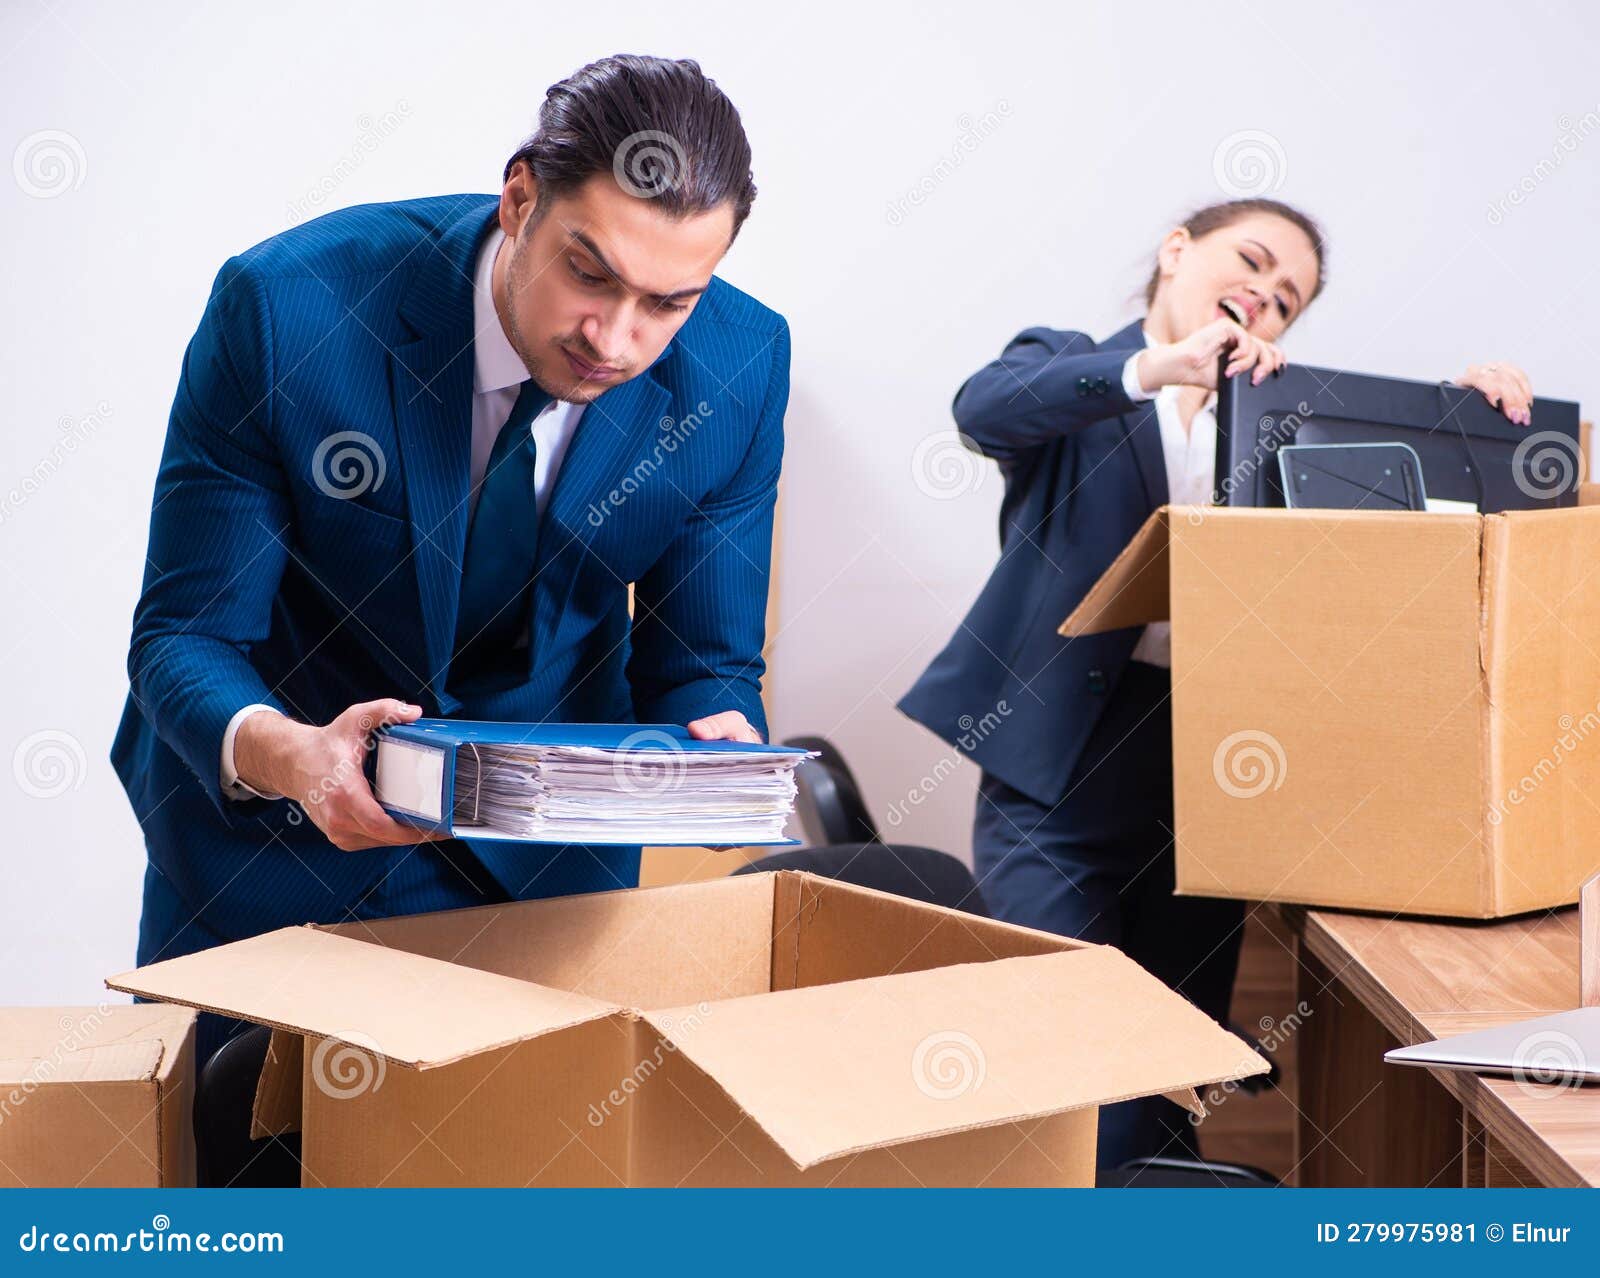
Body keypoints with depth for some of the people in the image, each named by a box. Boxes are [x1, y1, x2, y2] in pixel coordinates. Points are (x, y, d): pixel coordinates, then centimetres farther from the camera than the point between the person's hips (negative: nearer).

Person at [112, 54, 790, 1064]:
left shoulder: (740, 367, -19)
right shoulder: (286, 308, -28)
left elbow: (703, 664, -9)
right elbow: (184, 636, -22)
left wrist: (719, 746, -33)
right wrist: (281, 751, -44)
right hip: (272, 832, -1)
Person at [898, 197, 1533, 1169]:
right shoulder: (1075, 375, 5)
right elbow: (986, 408, -17)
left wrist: (1471, 406, -11)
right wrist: (1156, 368, -31)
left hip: (1207, 783, 4)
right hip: (1063, 773, -4)